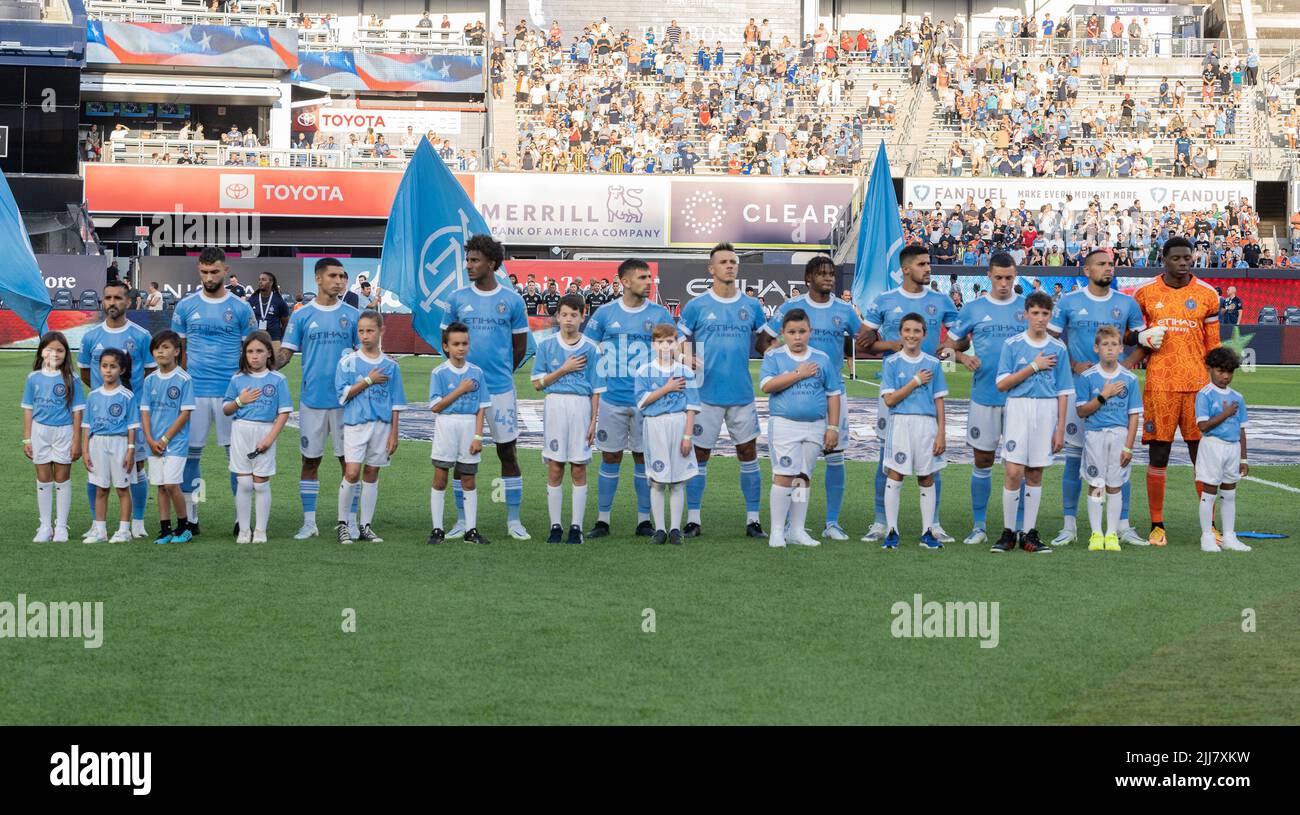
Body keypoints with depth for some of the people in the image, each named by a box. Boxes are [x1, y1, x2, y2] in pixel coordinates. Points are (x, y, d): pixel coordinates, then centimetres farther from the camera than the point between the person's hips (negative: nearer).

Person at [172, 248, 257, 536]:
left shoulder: (240, 308, 3)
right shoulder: (185, 306, 6)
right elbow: (178, 350, 10)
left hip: (232, 391, -1)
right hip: (194, 391, 1)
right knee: (190, 453, 3)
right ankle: (190, 518, 10)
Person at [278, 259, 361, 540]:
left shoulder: (352, 315, 5)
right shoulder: (301, 316, 3)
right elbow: (286, 353, 3)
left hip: (345, 399, 0)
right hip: (312, 399, 0)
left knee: (349, 460, 2)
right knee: (310, 461, 5)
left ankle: (350, 521, 10)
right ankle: (309, 522, 12)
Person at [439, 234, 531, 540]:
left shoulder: (512, 300, 0)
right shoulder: (457, 299, 3)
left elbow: (520, 346, 8)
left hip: (500, 388, -1)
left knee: (507, 451, 2)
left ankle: (514, 520, 10)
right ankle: (463, 520, 12)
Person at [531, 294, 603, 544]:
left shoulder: (591, 348, 2)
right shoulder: (547, 345, 4)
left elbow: (596, 390, 2)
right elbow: (538, 383, 3)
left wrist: (593, 422, -3)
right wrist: (564, 369, -7)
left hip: (581, 407, -1)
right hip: (554, 406, 1)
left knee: (578, 469, 3)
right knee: (554, 469, 2)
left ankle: (576, 526, 8)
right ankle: (555, 526, 8)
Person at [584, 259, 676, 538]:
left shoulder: (659, 314, 2)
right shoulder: (605, 313, 2)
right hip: (612, 398, 0)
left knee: (644, 457, 6)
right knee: (610, 458, 4)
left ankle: (644, 520, 13)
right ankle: (602, 520, 11)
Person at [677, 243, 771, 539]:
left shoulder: (752, 306, 8)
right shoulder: (696, 306, 0)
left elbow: (765, 342, 16)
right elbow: (679, 342, 4)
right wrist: (687, 359, -17)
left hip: (743, 393, 2)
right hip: (707, 393, -2)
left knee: (748, 453, 4)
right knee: (699, 455, 2)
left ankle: (753, 520, 11)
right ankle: (693, 520, 10)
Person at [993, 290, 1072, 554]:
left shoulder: (1058, 349, 7)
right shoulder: (1012, 345, 2)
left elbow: (1063, 392, 8)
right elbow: (1002, 384, -3)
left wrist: (1060, 429, 3)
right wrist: (1033, 367, -9)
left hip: (1047, 412, 2)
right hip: (1019, 409, -2)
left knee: (1035, 473, 5)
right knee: (1014, 472, -8)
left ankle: (1029, 534, 11)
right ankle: (1007, 534, 2)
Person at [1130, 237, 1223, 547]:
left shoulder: (1207, 295, 5)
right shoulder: (1146, 292, 4)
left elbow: (1212, 346, 9)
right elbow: (1134, 332, 17)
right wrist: (1143, 342, -5)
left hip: (1197, 384, 1)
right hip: (1158, 386, -1)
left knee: (1203, 456, 3)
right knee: (1158, 456, 1)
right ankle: (1157, 526, 8)